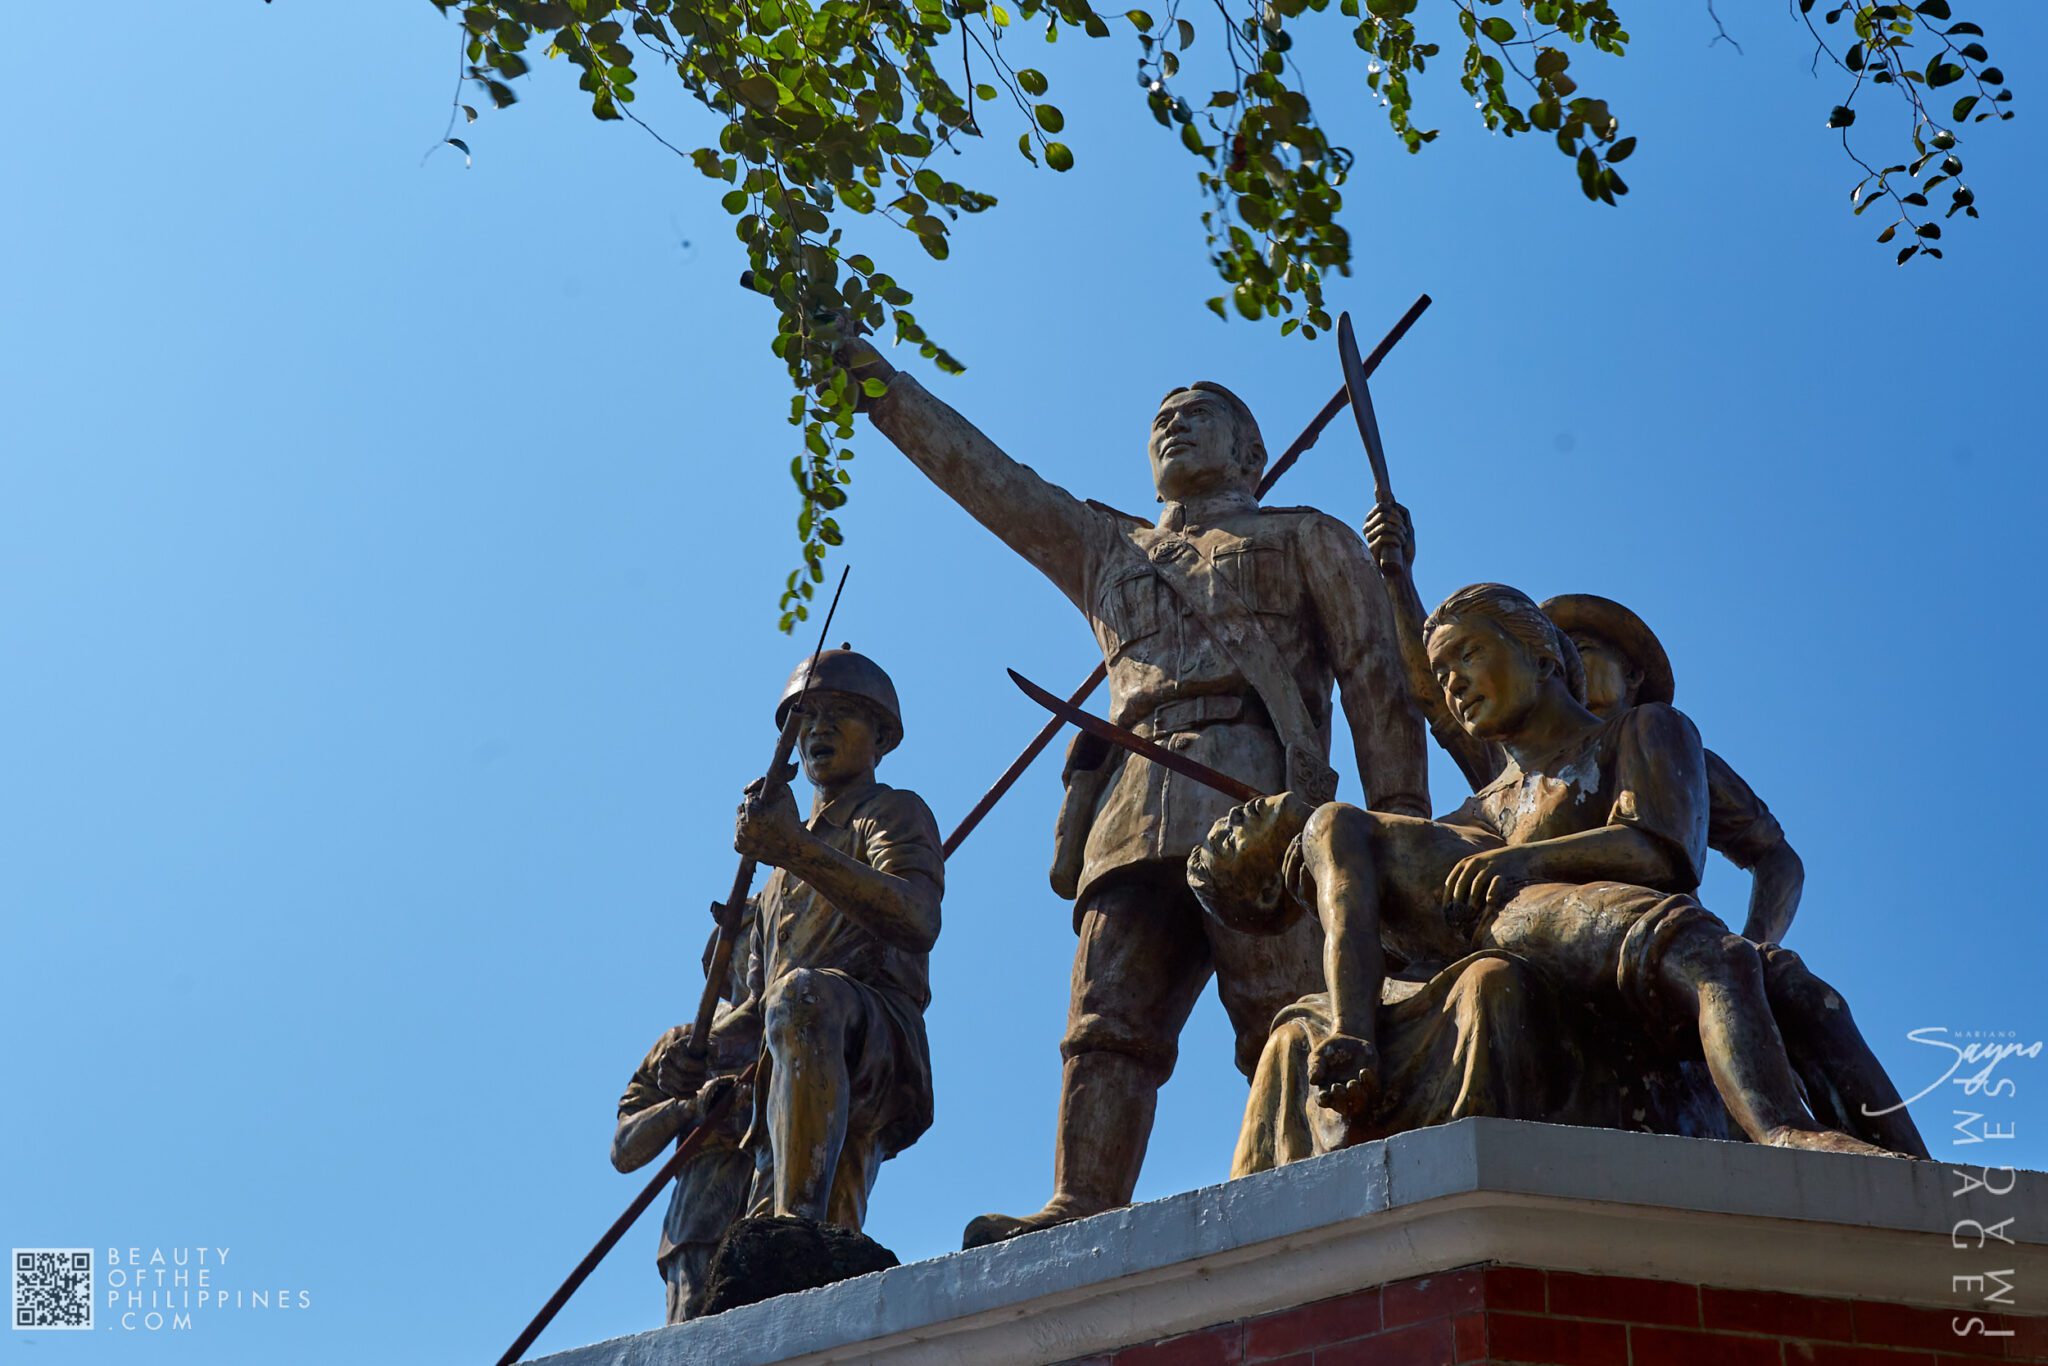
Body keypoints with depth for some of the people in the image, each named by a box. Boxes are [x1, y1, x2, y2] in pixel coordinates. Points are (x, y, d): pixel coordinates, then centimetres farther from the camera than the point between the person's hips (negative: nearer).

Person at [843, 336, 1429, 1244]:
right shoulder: (1106, 550, 36)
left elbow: (1377, 682, 14)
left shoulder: (1305, 539, 25)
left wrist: (1398, 822, 0)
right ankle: (1079, 1210, -24)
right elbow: (978, 470, 34)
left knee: (1286, 1022, -16)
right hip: (1134, 811, 4)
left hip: (1256, 791, -3)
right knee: (1108, 1021, -14)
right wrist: (869, 377, 31)